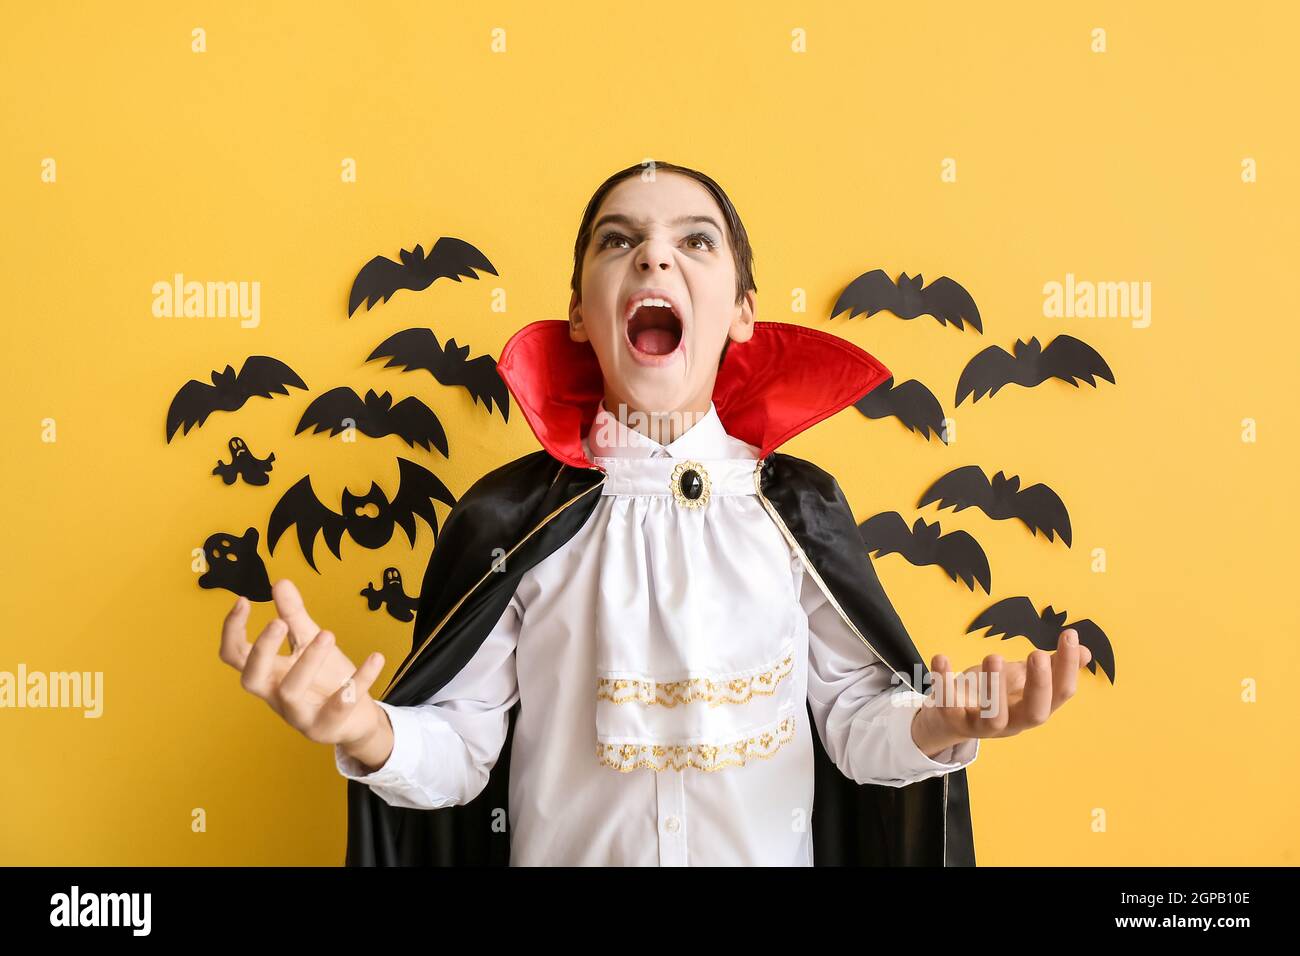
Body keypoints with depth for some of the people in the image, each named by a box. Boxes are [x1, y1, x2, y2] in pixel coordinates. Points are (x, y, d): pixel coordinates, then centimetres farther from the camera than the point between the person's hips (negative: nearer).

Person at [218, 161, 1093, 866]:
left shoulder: (800, 506, -8)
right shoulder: (508, 517, -12)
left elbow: (852, 717, -3)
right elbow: (460, 747, -9)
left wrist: (936, 726, -22)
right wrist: (368, 733, -28)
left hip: (771, 849, 1)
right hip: (563, 850, -1)